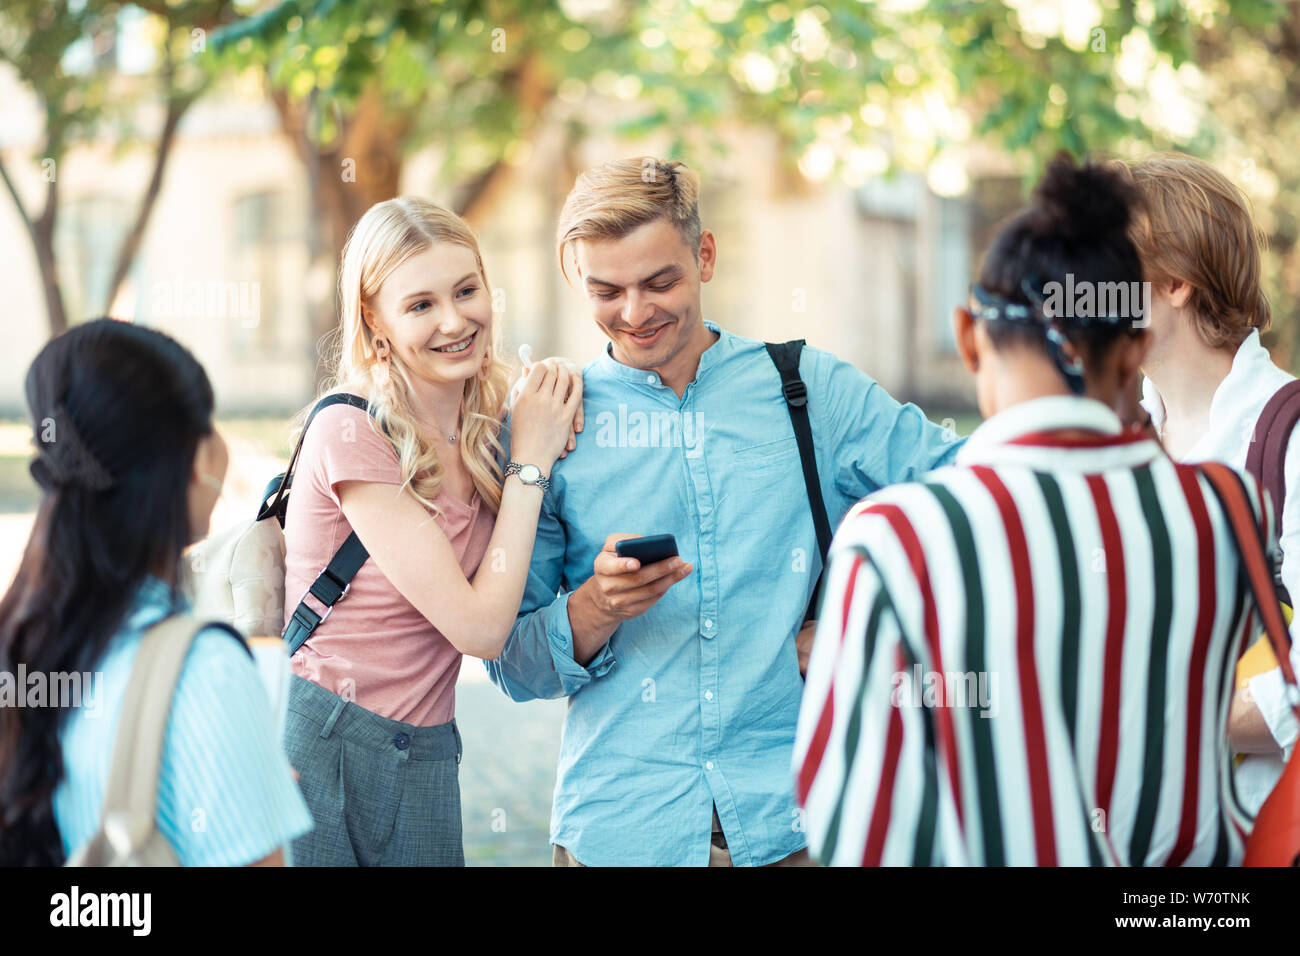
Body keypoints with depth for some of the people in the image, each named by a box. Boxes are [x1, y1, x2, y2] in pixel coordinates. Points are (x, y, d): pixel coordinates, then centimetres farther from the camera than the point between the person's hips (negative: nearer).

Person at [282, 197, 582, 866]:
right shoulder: (352, 432, -16)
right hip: (321, 752, -6)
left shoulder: (487, 429, 5)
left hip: (427, 756, 6)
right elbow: (479, 627, -17)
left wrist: (553, 442, 0)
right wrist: (531, 462, -9)